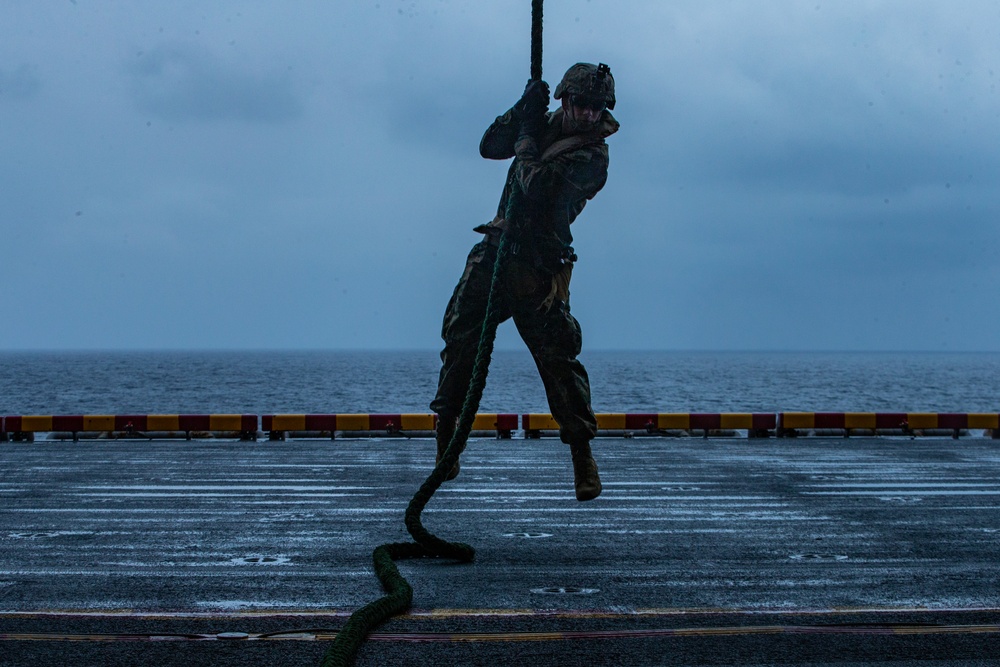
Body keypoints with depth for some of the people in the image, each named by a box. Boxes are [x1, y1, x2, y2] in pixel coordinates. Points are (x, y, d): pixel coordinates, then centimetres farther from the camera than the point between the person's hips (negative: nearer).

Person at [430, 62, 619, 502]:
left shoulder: (592, 156, -11)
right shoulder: (546, 125, 10)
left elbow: (536, 184, -23)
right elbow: (489, 147, 9)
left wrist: (527, 134, -11)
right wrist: (522, 109, -3)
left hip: (537, 271, -6)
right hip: (495, 251, 6)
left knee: (558, 358, -8)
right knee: (460, 335, 5)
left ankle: (583, 457, 0)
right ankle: (445, 438, 17)